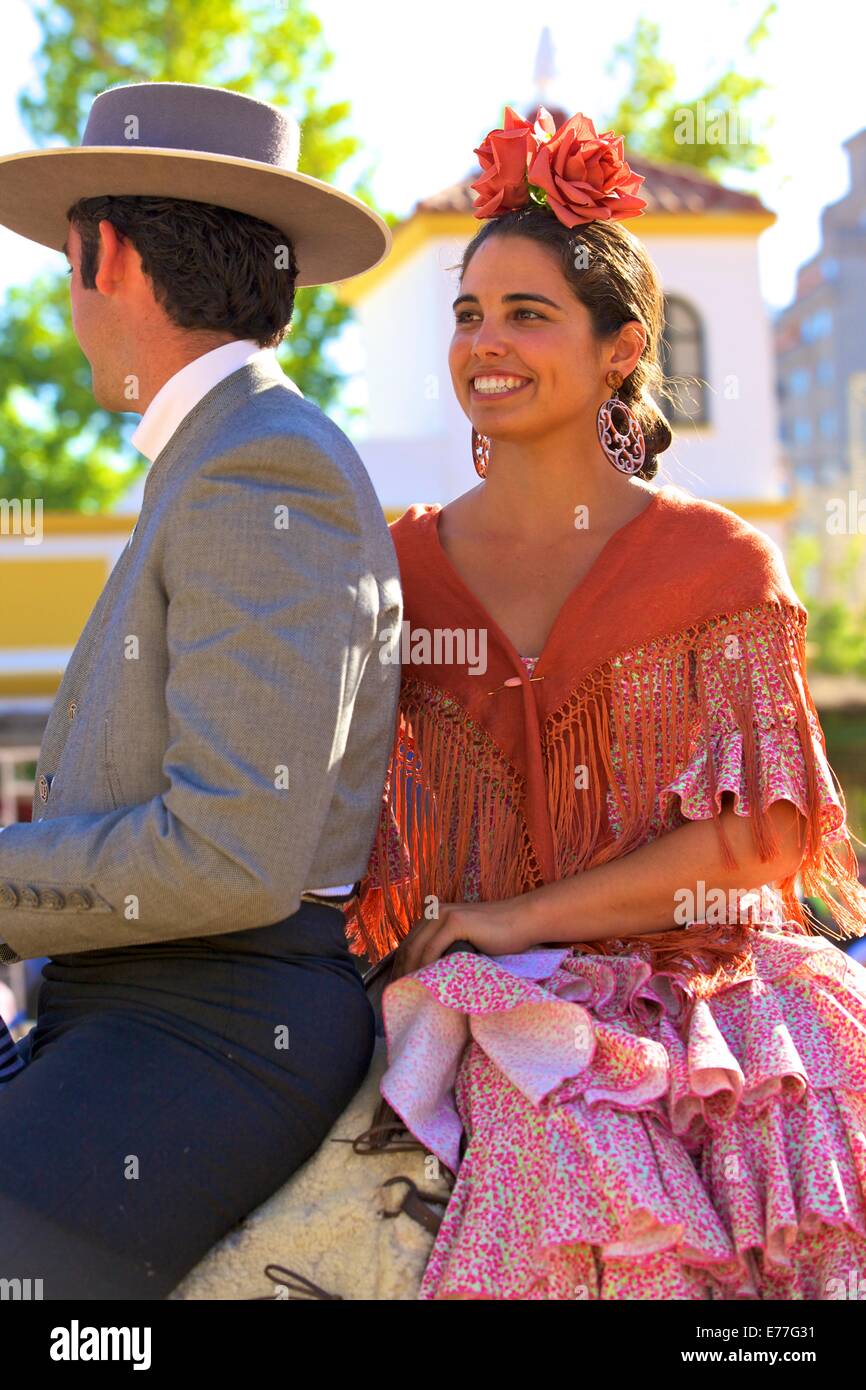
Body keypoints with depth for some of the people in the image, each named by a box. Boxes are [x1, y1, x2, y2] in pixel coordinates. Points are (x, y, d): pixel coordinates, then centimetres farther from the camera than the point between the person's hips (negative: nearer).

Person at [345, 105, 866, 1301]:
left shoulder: (721, 564, 3)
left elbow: (766, 832, -3)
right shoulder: (404, 566, 11)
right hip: (488, 1018, 2)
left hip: (691, 1012, -1)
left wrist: (523, 916, -6)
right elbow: (359, 828, 13)